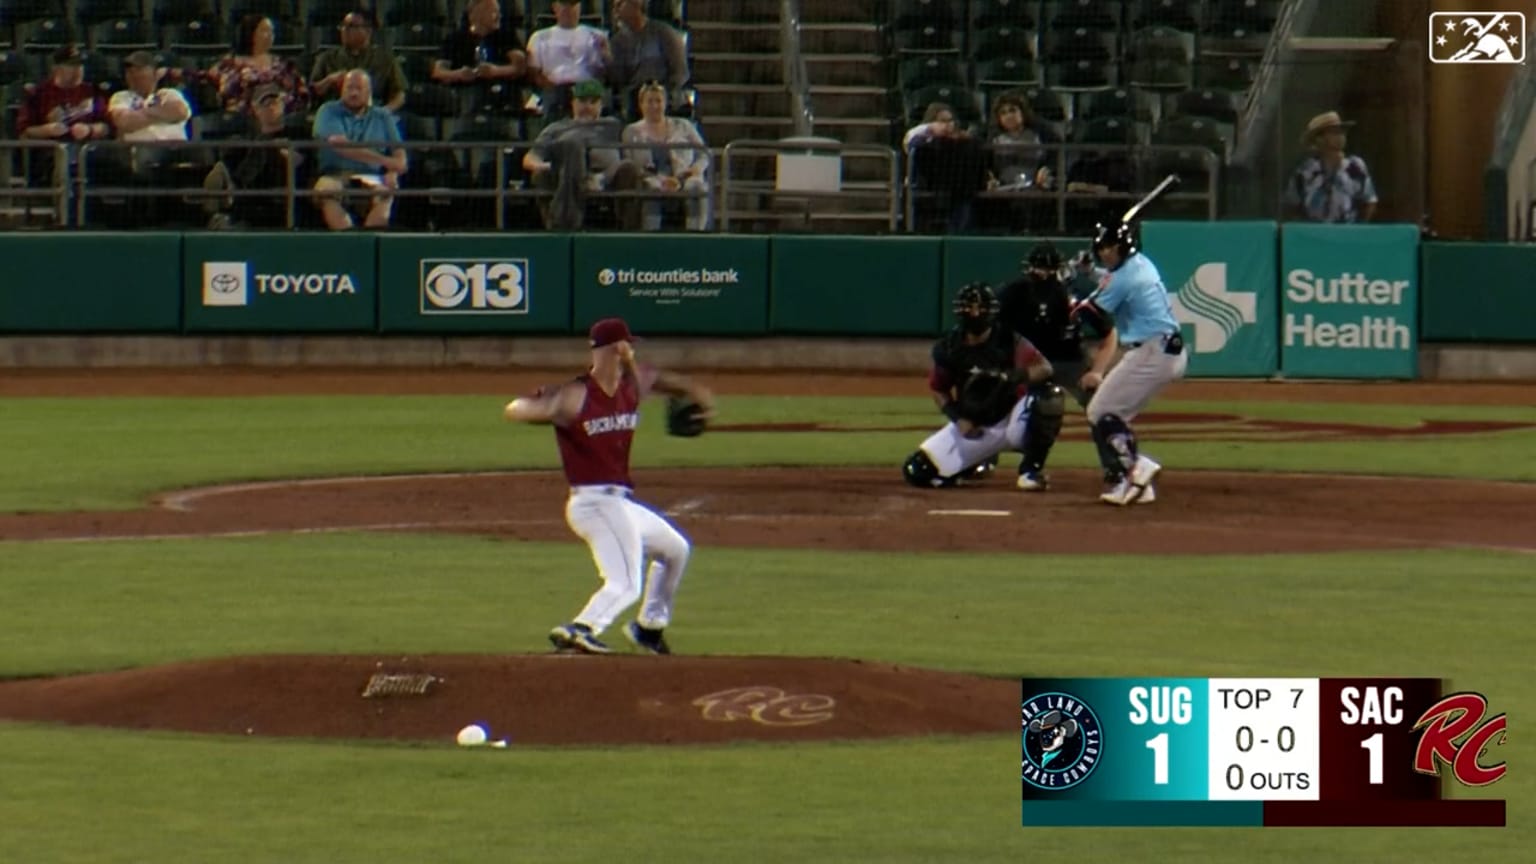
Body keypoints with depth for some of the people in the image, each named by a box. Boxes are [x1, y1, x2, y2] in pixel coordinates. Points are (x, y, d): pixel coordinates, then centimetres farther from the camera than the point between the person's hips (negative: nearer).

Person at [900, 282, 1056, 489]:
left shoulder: (1008, 340, -13)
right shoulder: (949, 348, -5)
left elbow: (1044, 368, -23)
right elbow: (939, 390, 8)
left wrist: (1017, 377, -42)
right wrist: (958, 418, -8)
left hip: (1009, 418, -3)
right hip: (971, 425, 3)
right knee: (917, 472, -10)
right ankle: (979, 458, 20)